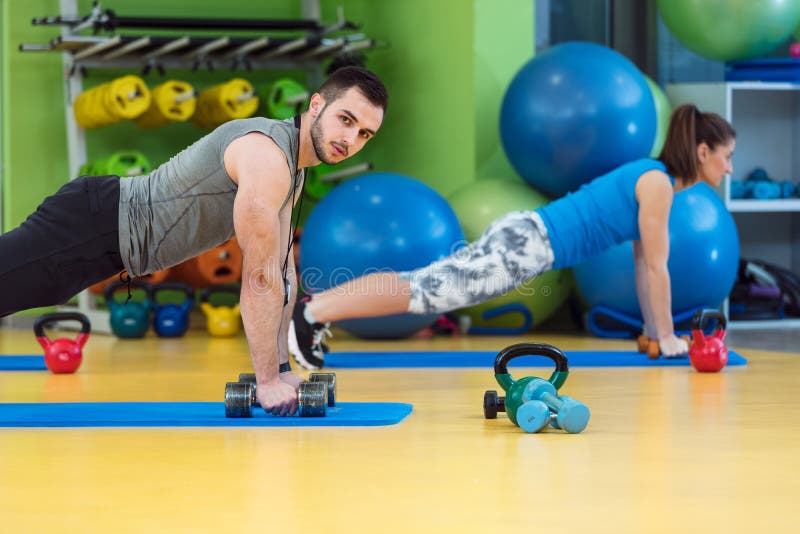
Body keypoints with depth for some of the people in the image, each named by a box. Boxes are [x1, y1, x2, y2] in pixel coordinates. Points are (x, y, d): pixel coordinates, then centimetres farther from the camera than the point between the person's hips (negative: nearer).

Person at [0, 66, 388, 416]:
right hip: (91, 225, -10)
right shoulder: (267, 158, -25)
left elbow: (283, 269, 13)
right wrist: (267, 380, -19)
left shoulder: (293, 171, 6)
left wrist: (281, 367, 10)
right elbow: (259, 277, -25)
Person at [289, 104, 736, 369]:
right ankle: (312, 314, -21)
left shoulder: (651, 177, 18)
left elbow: (642, 262, 24)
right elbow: (656, 268, -10)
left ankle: (316, 307, 4)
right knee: (430, 289, -16)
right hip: (527, 244, -9)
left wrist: (654, 330, 24)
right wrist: (667, 337, -3)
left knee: (432, 285, 7)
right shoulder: (658, 184, -11)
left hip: (526, 238, 9)